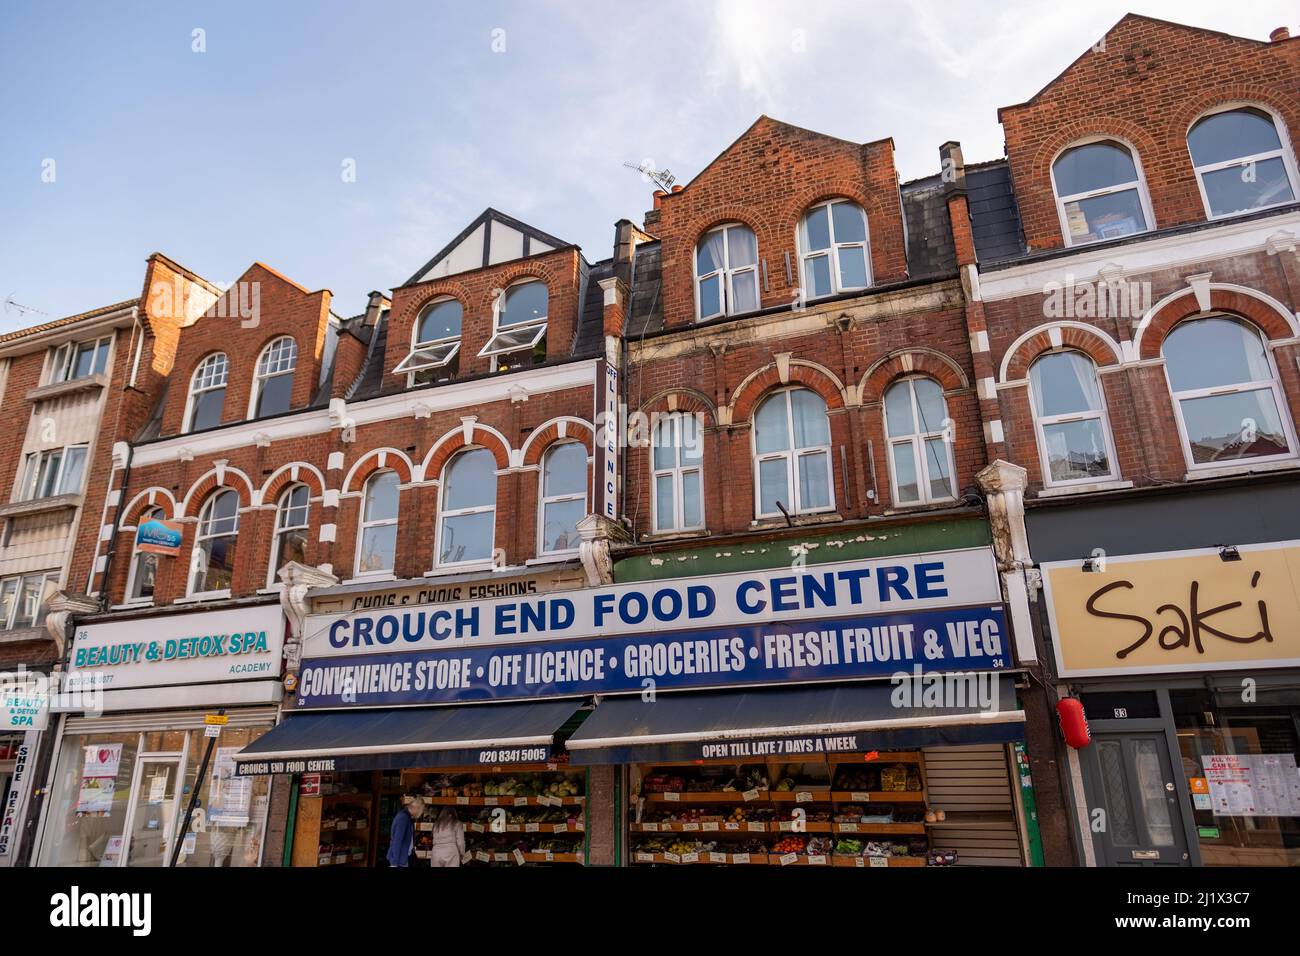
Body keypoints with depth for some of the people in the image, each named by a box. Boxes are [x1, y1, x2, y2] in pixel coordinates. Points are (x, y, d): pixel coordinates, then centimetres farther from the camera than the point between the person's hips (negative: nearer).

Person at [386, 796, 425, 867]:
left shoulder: (408, 817, 11)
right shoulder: (403, 817, -18)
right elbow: (396, 841, -21)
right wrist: (394, 863, -21)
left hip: (404, 857, 10)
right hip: (399, 859, -10)